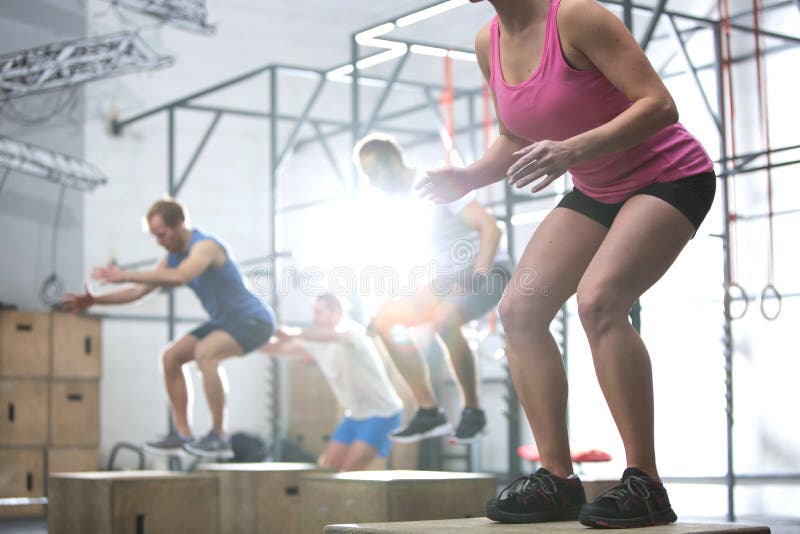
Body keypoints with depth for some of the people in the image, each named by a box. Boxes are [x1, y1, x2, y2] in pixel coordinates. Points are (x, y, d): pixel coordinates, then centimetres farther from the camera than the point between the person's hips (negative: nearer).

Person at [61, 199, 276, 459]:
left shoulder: (205, 246, -23)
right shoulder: (173, 257, 6)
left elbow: (179, 277, -42)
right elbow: (138, 292, 9)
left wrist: (125, 275, -40)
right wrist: (92, 300, 0)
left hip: (253, 320, -10)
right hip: (225, 320, 10)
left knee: (204, 353, -32)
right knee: (171, 357, 4)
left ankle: (219, 437, -25)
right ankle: (182, 434, 8)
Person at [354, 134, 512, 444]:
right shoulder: (396, 202, 8)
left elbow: (490, 226, -23)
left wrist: (476, 279, -31)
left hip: (488, 272, -9)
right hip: (446, 279, 9)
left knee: (443, 318, -36)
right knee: (387, 319, -4)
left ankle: (473, 410, -18)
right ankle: (429, 412, -5)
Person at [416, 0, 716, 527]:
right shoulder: (489, 43, 1)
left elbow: (660, 105, -25)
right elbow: (518, 139, 13)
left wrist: (573, 151, -37)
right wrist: (467, 177, -6)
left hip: (670, 175, -8)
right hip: (598, 191, 8)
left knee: (598, 300, -29)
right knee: (520, 308, -6)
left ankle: (645, 485, -23)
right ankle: (558, 480, -3)